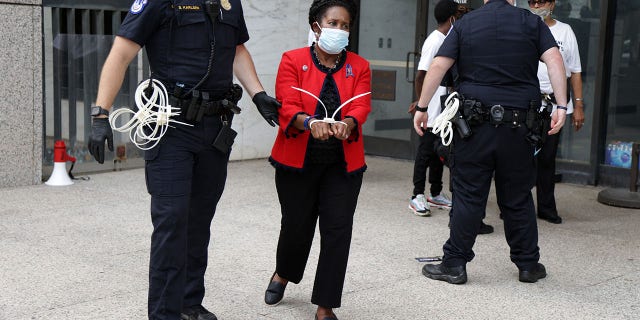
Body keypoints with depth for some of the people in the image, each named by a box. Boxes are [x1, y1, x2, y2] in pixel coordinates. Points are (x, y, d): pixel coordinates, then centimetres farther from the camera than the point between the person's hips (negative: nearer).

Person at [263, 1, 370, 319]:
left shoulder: (359, 67, 5)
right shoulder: (292, 61, -2)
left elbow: (361, 107, -9)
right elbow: (287, 106, -14)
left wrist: (347, 123, -32)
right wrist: (310, 122, -35)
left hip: (343, 164, 2)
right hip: (297, 161, -1)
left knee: (337, 230, -4)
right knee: (296, 225, 8)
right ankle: (283, 274, 42)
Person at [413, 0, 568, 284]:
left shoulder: (465, 24, 4)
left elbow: (438, 66, -3)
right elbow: (554, 60, -6)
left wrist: (421, 107, 2)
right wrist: (561, 106, -9)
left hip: (476, 124, -1)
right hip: (519, 125, 1)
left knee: (468, 195, 4)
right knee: (518, 197, 11)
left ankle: (455, 264, 6)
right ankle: (528, 265, 20)